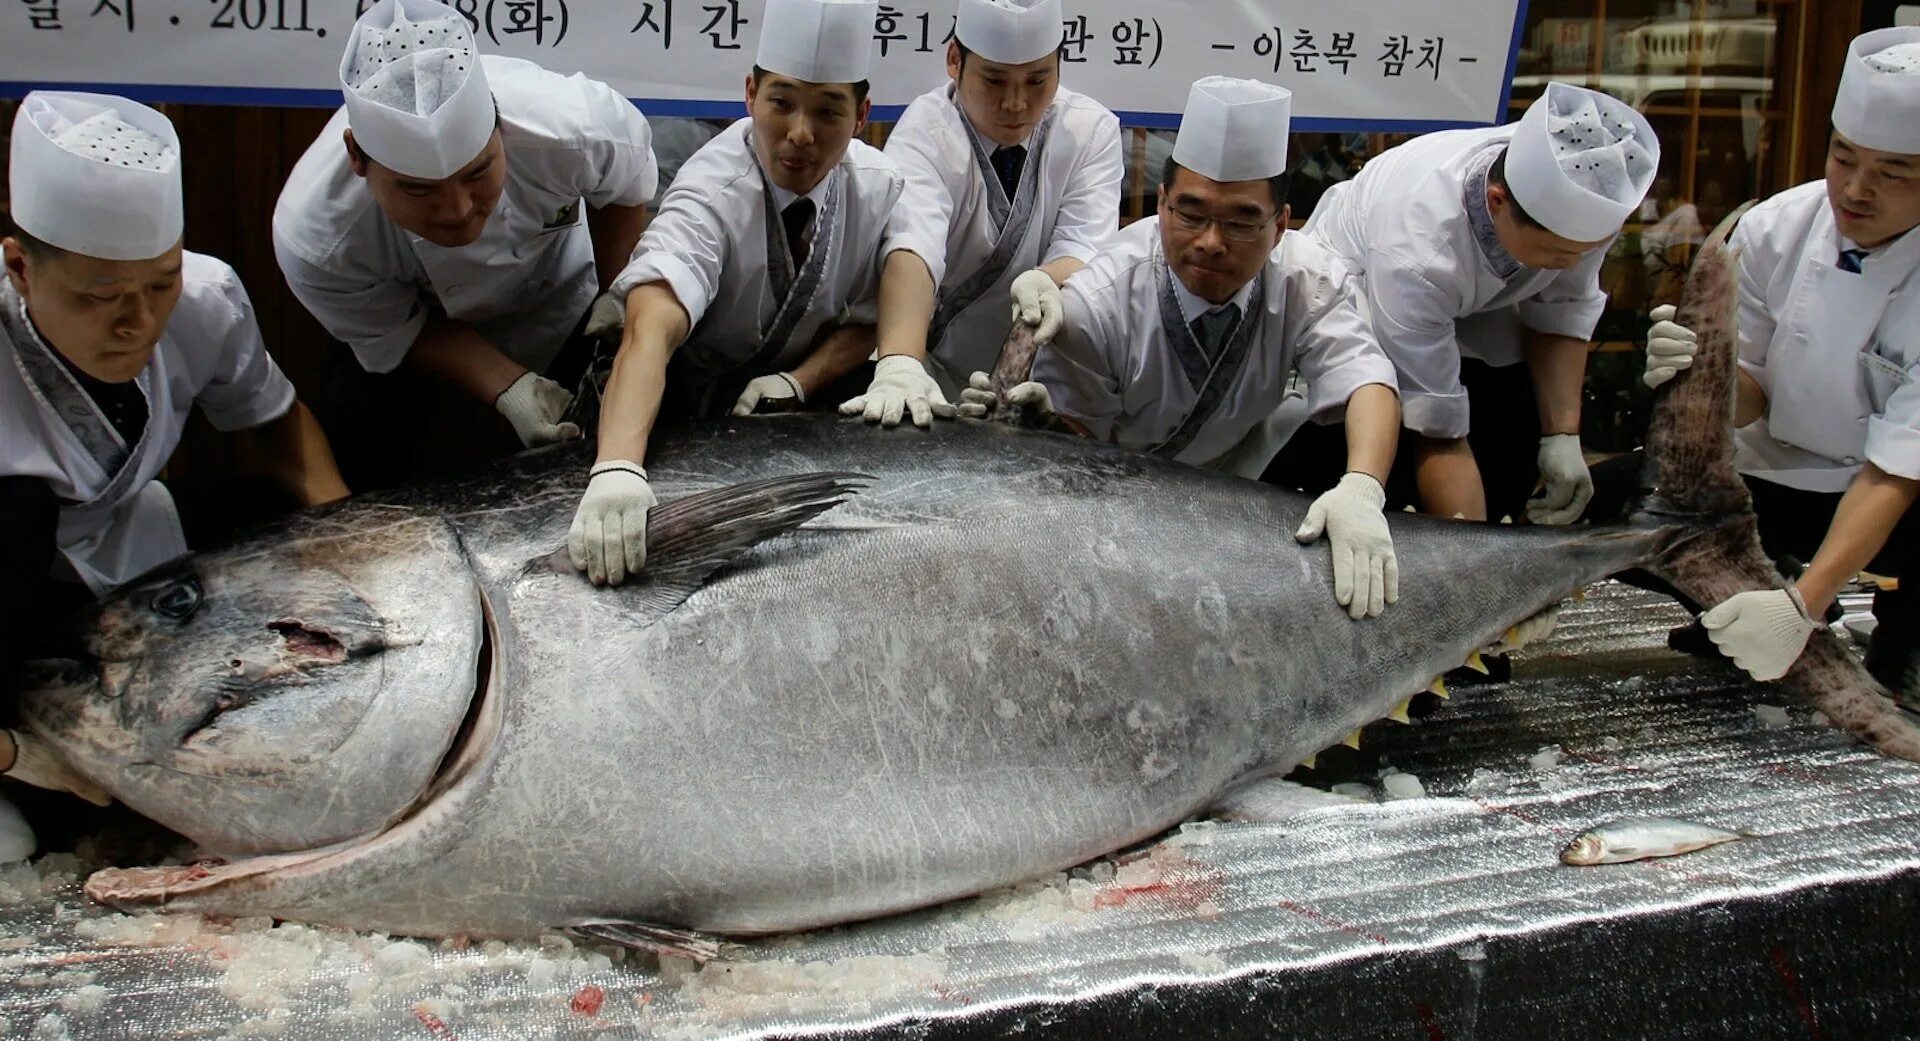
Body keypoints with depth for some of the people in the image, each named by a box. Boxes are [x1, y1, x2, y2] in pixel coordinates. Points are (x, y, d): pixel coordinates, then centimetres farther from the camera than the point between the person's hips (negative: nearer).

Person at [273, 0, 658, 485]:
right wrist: (510, 389, -37)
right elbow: (399, 334, -22)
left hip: (561, 285, 1)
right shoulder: (314, 243, -41)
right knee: (362, 446, -16)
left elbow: (627, 188, -17)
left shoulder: (571, 127, -43)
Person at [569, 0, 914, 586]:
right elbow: (651, 327, -48)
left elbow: (866, 319, 1)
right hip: (683, 416, -4)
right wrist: (615, 468, -66)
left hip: (799, 411, 5)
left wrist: (799, 379, -21)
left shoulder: (879, 186, -12)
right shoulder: (714, 195, -30)